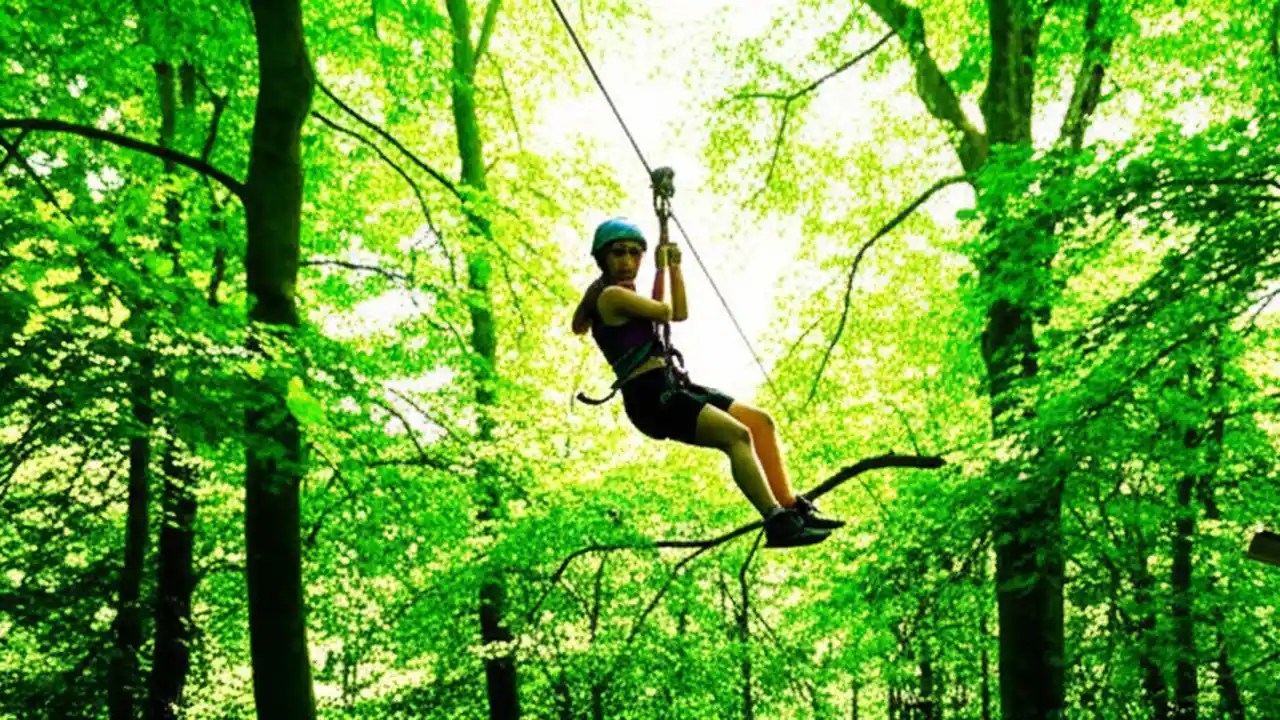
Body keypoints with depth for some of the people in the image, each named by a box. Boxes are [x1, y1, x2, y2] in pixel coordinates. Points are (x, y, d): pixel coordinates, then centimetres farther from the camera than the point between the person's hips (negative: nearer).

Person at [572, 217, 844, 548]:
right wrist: (661, 268, 6)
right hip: (651, 396, -10)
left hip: (672, 387, 10)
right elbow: (667, 312, -9)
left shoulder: (625, 295, 22)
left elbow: (679, 313, 27)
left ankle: (790, 507, 4)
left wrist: (674, 268, 19)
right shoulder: (611, 295, -7)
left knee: (760, 422, 5)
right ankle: (778, 524, -28)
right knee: (736, 434, -27)